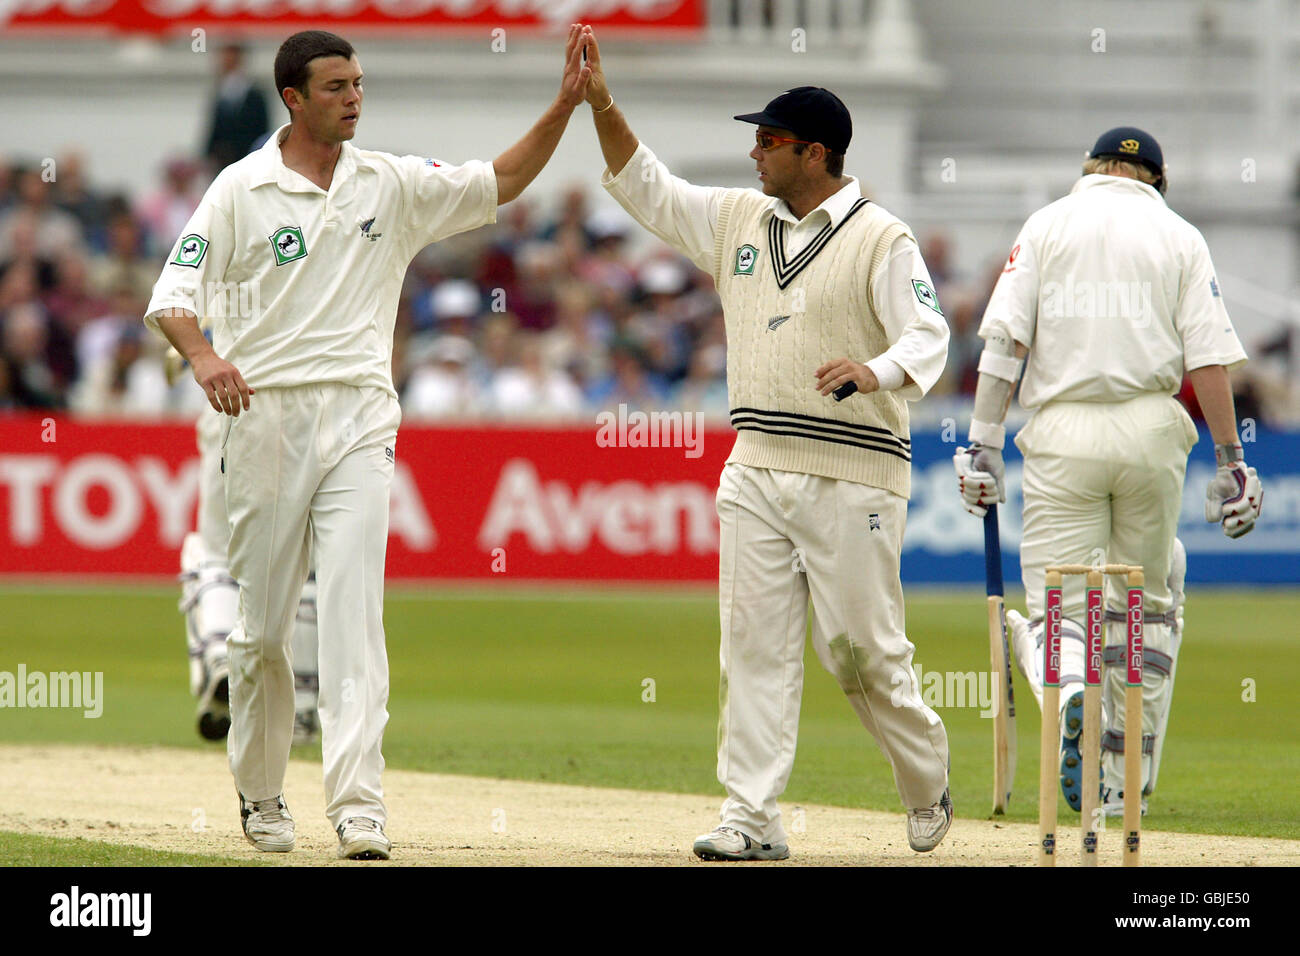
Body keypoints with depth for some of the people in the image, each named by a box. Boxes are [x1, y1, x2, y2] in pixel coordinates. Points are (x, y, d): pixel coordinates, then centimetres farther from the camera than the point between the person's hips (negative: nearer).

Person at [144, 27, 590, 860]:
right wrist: (204, 355, -25)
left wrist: (565, 106, 1)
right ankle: (261, 794, 25)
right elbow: (173, 294, -4)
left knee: (354, 609, -12)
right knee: (262, 624, 5)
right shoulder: (241, 189, 0)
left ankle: (359, 810, -20)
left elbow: (500, 184, 14)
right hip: (266, 412, -1)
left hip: (360, 419, 1)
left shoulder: (393, 184, 10)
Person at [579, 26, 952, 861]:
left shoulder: (881, 240, -6)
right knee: (754, 644, -2)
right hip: (758, 469, 6)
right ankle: (753, 818, -3)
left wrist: (874, 370, -34)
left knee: (863, 649, -2)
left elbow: (928, 336, -14)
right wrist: (602, 105, 6)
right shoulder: (737, 221, 13)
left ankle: (927, 782, 21)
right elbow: (647, 189, 18)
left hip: (853, 473, -6)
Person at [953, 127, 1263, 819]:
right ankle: (1125, 782, 17)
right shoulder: (1179, 237, 9)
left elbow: (1003, 340, -1)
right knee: (1148, 603, 17)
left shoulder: (1047, 225, 9)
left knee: (1056, 607, 0)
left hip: (1061, 431, -1)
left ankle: (1068, 689, -35)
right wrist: (1229, 462, 1)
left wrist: (983, 443, -1)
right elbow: (1208, 356, -1)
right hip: (1151, 428, 1)